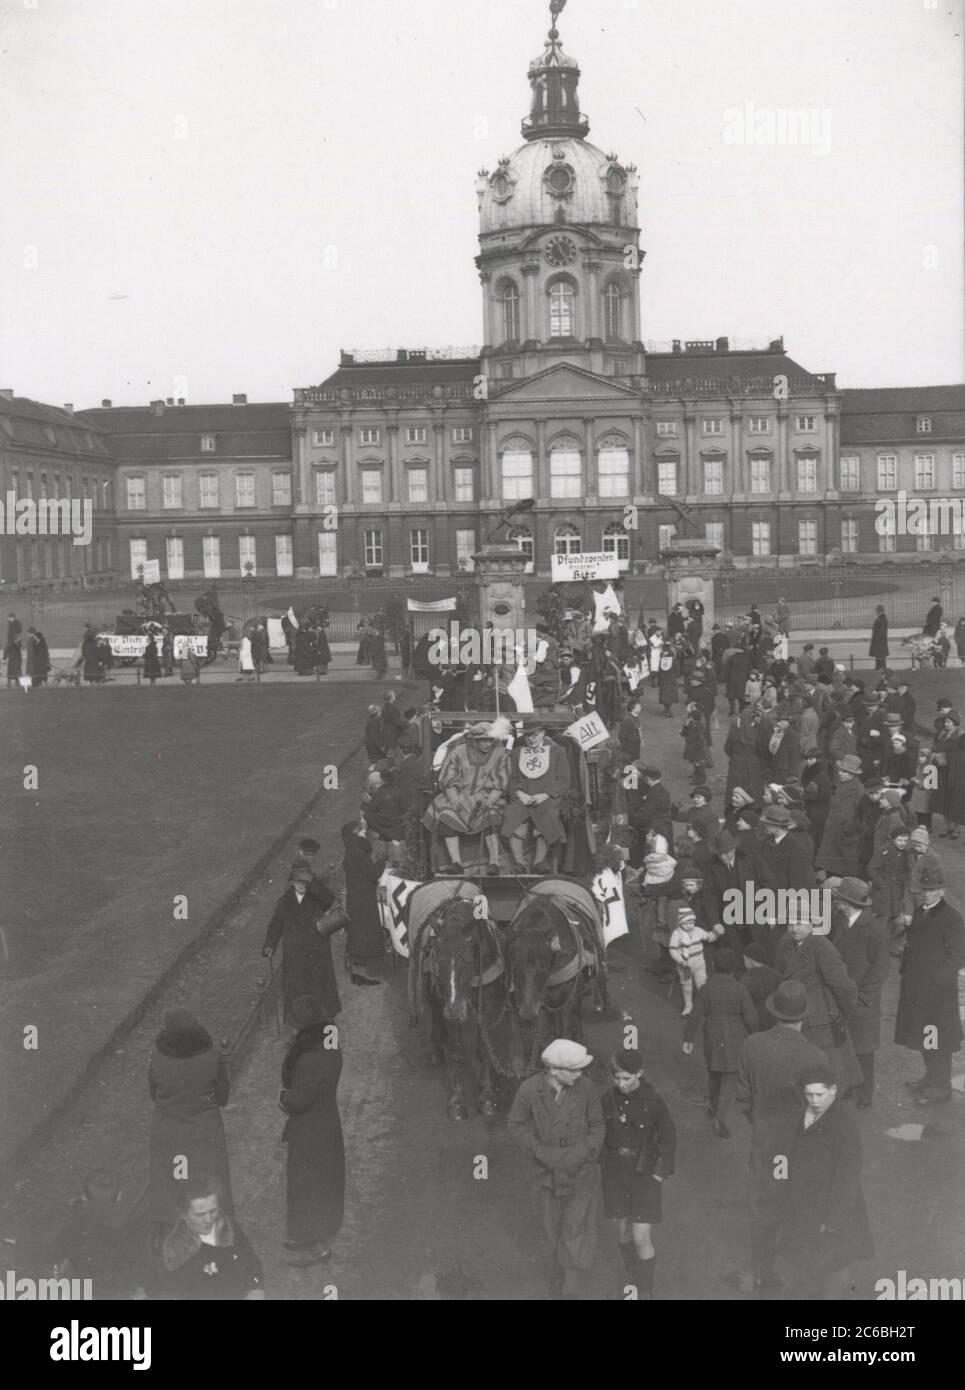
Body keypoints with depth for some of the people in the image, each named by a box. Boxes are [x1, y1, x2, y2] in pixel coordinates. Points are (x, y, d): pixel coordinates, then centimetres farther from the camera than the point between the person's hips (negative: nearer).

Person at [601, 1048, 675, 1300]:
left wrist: (660, 1173, -8)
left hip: (645, 1174, -4)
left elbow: (668, 1140, -4)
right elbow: (601, 1133, 8)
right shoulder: (608, 1099, -6)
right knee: (622, 1229, 17)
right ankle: (631, 1278, 41)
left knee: (642, 1238, -7)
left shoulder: (654, 1102, -15)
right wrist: (602, 1162, 4)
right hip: (615, 1172, 4)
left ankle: (646, 1291, 11)